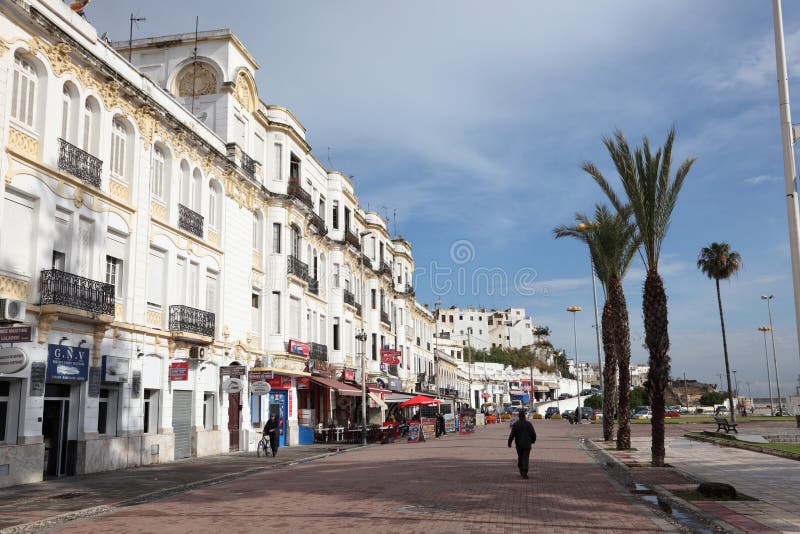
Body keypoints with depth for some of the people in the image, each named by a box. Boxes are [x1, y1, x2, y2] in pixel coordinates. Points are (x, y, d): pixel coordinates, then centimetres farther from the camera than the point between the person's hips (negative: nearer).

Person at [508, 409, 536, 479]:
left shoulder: (515, 424, -7)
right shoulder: (528, 424, -4)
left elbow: (512, 435, -10)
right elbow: (533, 433, 2)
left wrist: (509, 443, 2)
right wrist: (533, 440, 21)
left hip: (519, 445, 1)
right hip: (527, 444, -1)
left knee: (520, 457, 18)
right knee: (526, 459, -1)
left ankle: (521, 472, 27)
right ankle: (524, 473, -12)